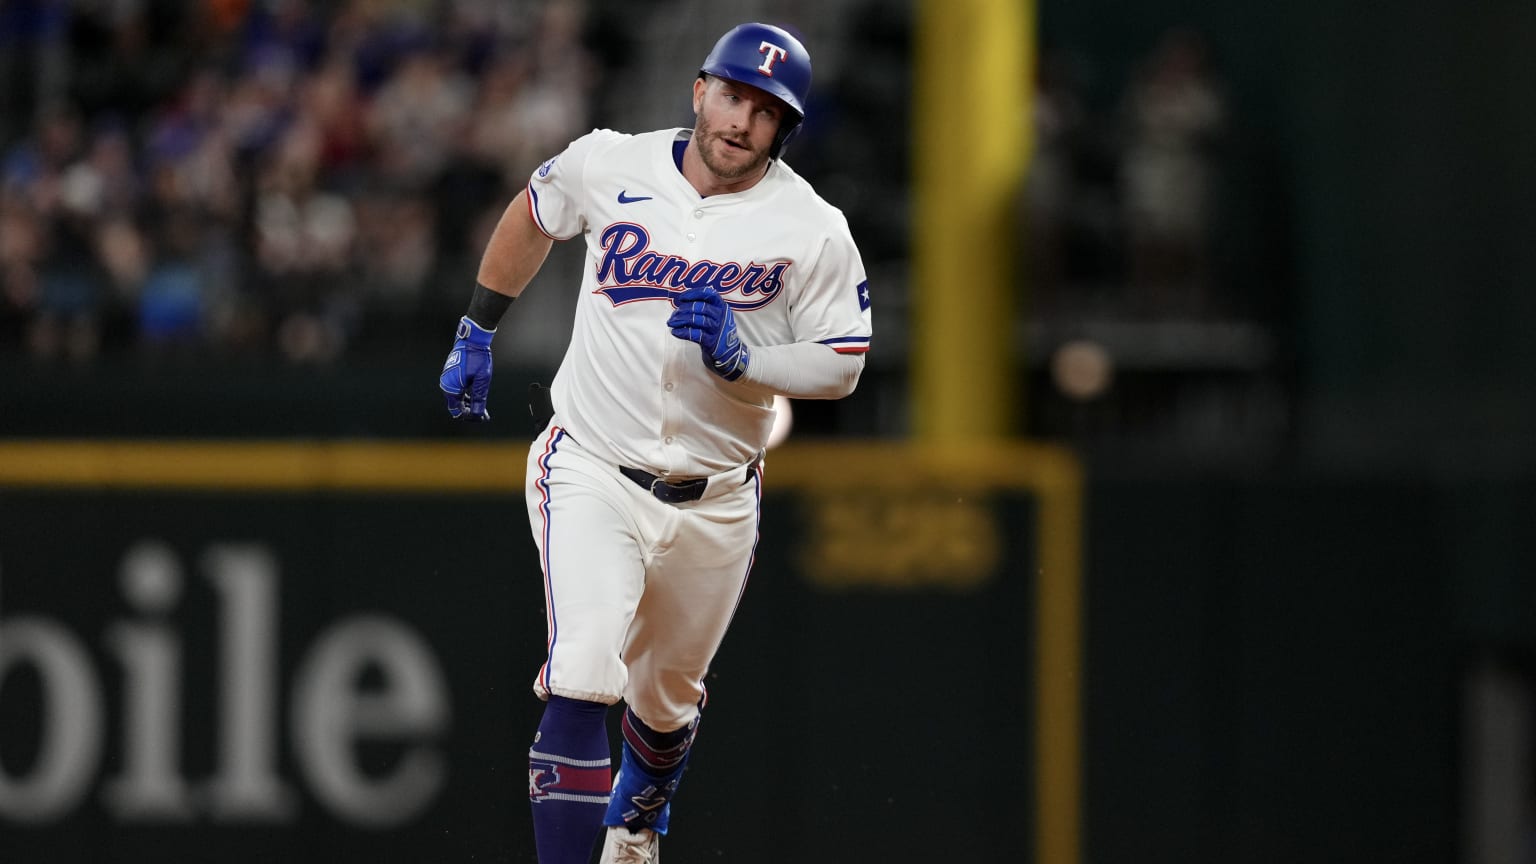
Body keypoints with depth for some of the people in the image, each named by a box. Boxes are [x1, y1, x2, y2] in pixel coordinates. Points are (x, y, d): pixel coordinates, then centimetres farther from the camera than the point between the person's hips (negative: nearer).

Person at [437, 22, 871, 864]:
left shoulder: (813, 230, -8)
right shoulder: (608, 165, -5)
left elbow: (842, 366, -6)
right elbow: (532, 214, 16)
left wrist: (742, 358, -23)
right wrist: (476, 329, 20)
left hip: (714, 501, 2)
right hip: (590, 474, -2)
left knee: (666, 700, 19)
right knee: (580, 684, -22)